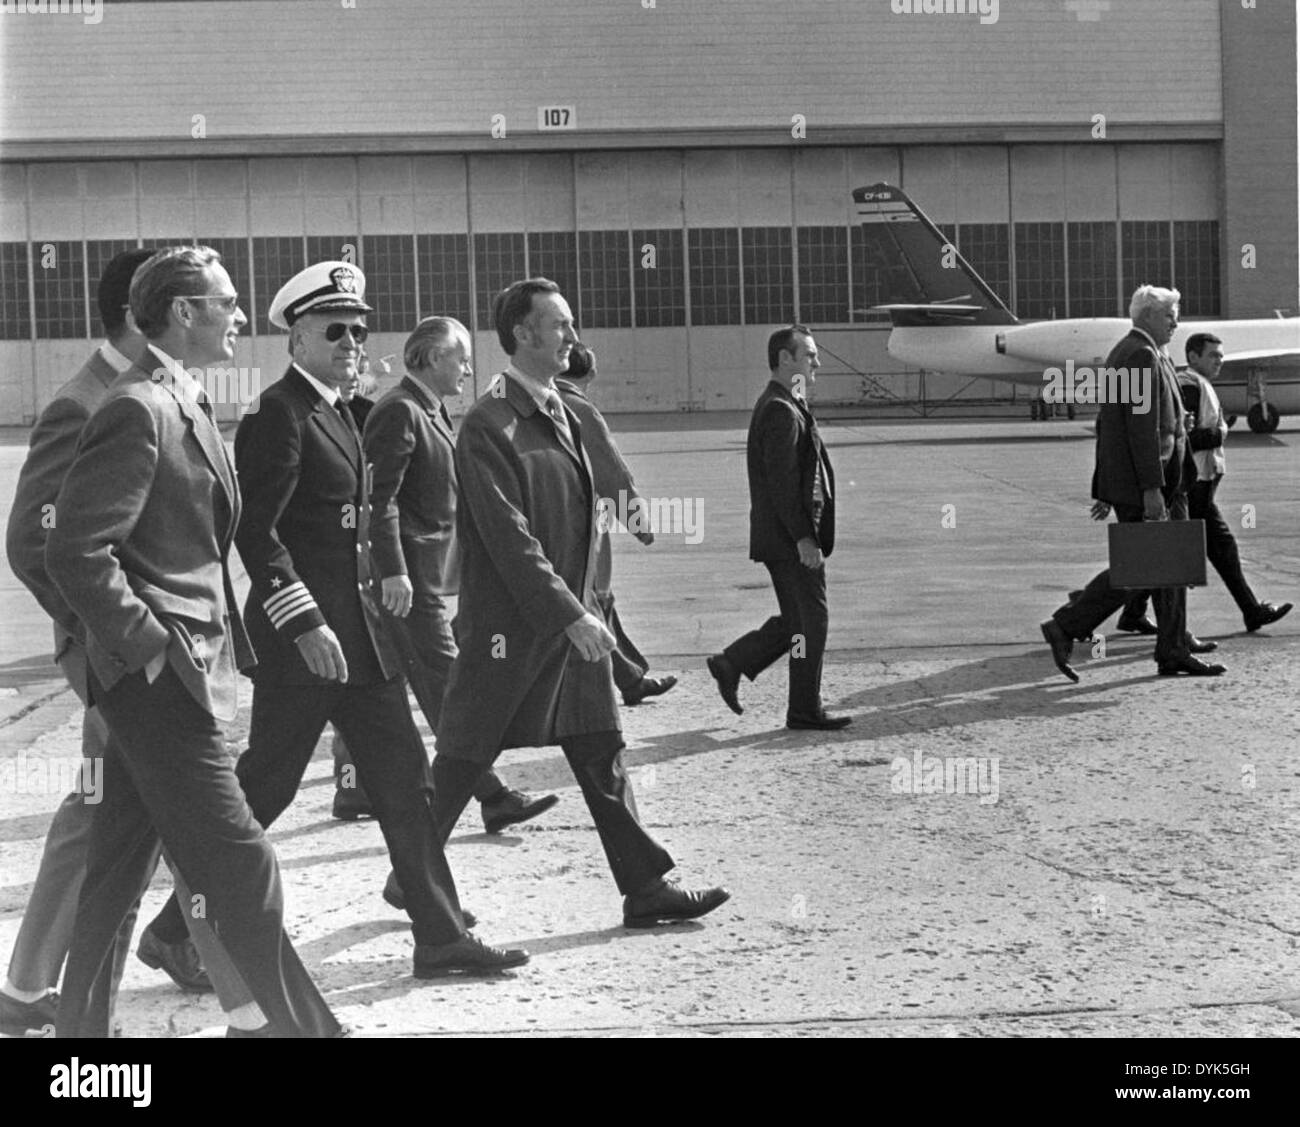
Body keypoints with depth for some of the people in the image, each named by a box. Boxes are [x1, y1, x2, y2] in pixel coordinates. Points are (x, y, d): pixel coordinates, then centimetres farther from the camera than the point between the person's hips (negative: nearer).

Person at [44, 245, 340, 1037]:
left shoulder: (186, 406, 14)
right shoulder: (139, 410, -16)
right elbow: (76, 551, -21)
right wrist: (151, 644, -18)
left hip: (176, 675, 10)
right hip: (160, 676, -9)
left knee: (121, 867, 15)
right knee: (240, 867, -3)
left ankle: (83, 1023, 24)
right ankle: (301, 1023, 6)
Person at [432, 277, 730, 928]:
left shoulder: (559, 413, 12)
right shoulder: (488, 428, -16)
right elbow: (510, 540, -21)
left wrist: (584, 608, 15)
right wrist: (572, 616, -22)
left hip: (570, 619, 8)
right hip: (507, 624, -8)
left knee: (601, 752, 9)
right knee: (462, 757, 4)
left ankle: (646, 888, 13)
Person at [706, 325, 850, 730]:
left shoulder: (784, 406, 16)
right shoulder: (781, 412, -17)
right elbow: (782, 482, -22)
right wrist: (803, 538, -23)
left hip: (789, 537, 10)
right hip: (790, 537, -10)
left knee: (796, 619, 17)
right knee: (810, 620, -1)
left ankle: (731, 663, 21)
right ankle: (805, 710, 8)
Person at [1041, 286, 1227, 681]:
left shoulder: (1121, 354, 18)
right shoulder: (1142, 355, -14)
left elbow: (1105, 424, 20)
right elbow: (1142, 427, -21)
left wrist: (1103, 490, 21)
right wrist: (1152, 489, -24)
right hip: (1138, 484, -10)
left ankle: (1174, 652, 12)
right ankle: (1066, 627, -3)